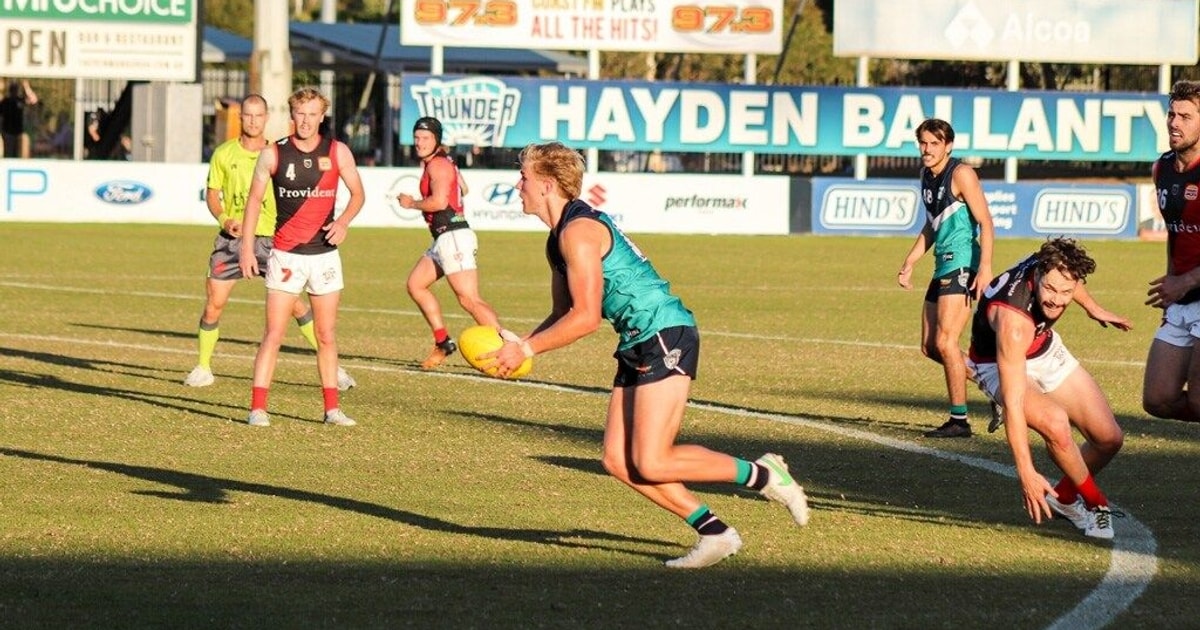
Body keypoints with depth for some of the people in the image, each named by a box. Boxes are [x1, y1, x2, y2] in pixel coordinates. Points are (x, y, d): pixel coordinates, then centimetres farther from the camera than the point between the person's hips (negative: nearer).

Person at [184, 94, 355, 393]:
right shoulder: (224, 154, 3)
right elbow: (212, 194, 10)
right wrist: (224, 219, -9)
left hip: (270, 237, -1)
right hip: (232, 238, 1)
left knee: (294, 303, -7)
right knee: (213, 303, -3)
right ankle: (203, 367, 15)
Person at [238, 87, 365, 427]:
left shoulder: (337, 152, 1)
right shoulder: (273, 154, -2)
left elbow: (358, 193, 11)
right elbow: (254, 198, 5)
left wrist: (343, 221, -9)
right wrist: (247, 246, -2)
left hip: (325, 254, 2)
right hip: (285, 255, -2)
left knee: (326, 335, 7)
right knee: (274, 334, -8)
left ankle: (332, 408, 14)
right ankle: (258, 408, -8)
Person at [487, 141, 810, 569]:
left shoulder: (579, 231, -15)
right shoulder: (559, 239, 17)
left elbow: (585, 317, -21)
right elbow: (562, 314, 21)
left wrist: (527, 349, -14)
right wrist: (519, 345, 4)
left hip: (665, 339, -10)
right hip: (638, 346, 10)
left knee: (651, 464, -15)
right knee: (618, 461, 3)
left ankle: (763, 475, -2)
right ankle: (714, 532, 5)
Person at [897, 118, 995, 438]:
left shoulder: (961, 174, -11)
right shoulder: (927, 175, 15)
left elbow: (985, 222, -15)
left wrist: (985, 268, -23)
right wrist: (909, 263, 21)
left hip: (963, 265, -9)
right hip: (943, 267, 9)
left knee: (945, 342, -13)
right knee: (930, 346, 9)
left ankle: (959, 421, -8)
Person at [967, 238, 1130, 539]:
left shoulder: (1051, 265, -25)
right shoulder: (1013, 322, -43)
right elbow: (1013, 403, -43)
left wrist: (1092, 307, 21)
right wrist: (1026, 472, -45)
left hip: (1046, 349, 7)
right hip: (1001, 364, -7)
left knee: (1109, 438, -1)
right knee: (1054, 422, -34)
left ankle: (1065, 496, 26)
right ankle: (1094, 504, -9)